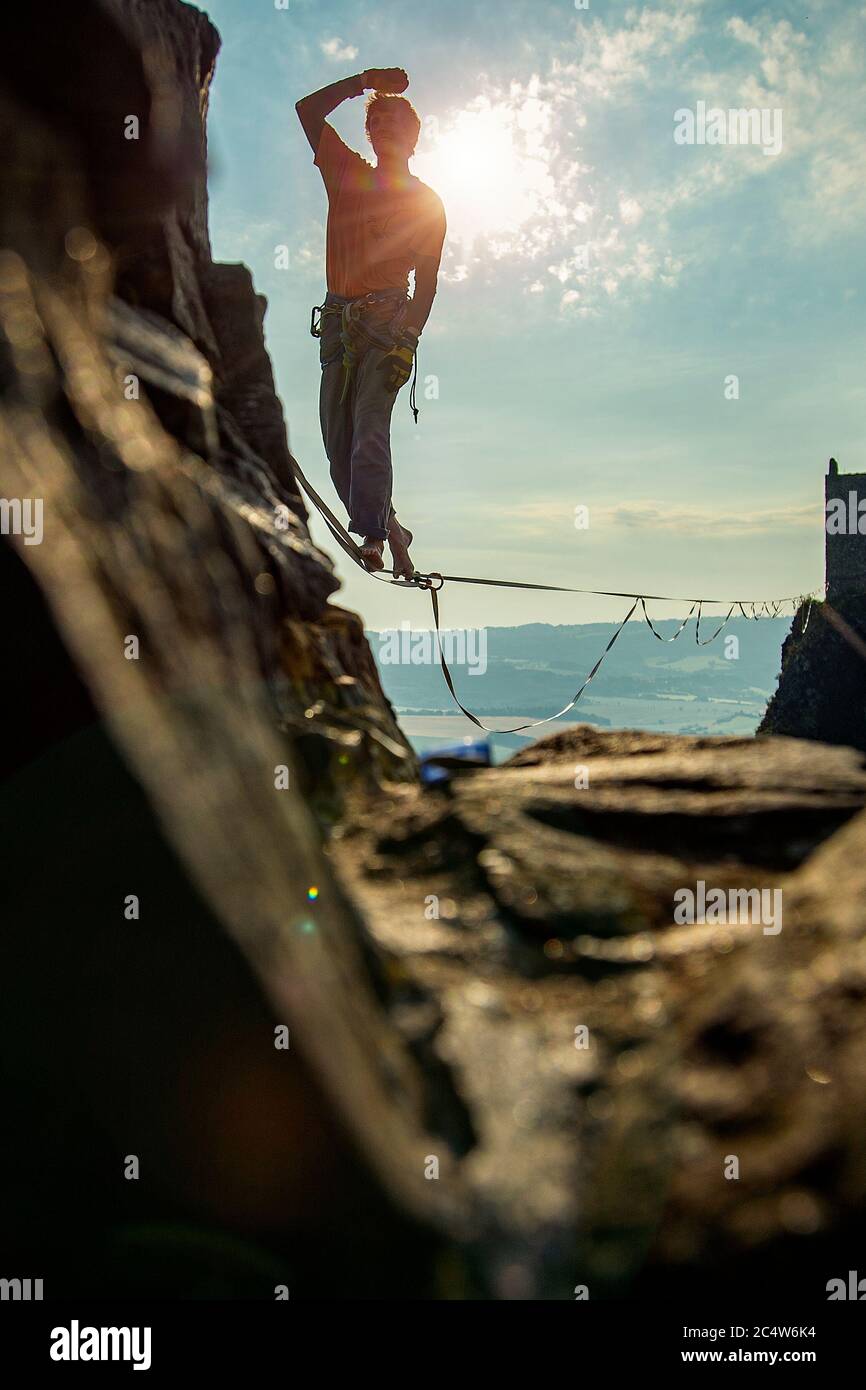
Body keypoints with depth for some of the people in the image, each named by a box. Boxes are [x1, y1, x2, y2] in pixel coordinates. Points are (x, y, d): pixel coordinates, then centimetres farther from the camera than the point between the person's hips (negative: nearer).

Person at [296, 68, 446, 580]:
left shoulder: (427, 203, 9)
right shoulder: (346, 174, 18)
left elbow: (426, 283, 5)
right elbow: (309, 110, 13)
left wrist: (408, 340, -6)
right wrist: (363, 82, 7)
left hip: (386, 321, -4)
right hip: (338, 321, 5)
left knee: (370, 428, -21)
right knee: (339, 440, -2)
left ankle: (370, 534, -30)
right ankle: (388, 530, 5)